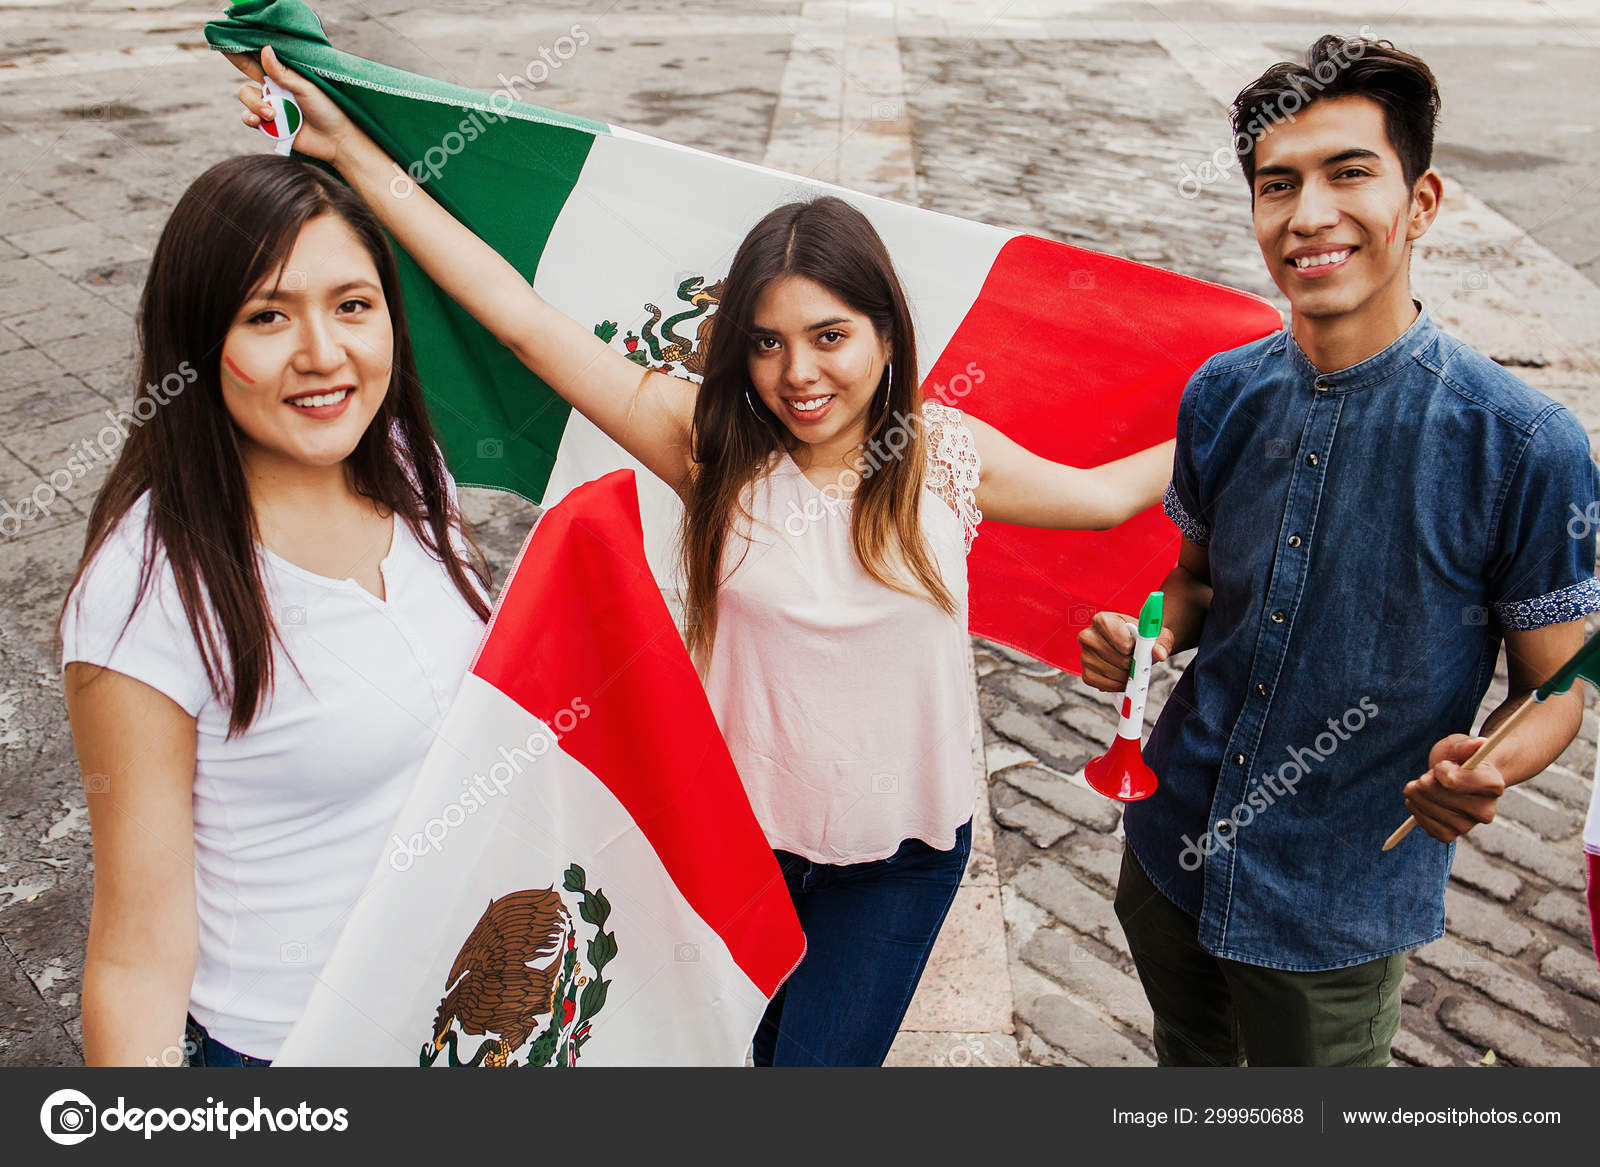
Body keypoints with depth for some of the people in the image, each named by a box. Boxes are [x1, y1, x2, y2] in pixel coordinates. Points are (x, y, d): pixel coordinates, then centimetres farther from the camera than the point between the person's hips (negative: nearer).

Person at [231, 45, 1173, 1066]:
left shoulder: (948, 456, -10)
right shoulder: (715, 448, -13)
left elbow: (1105, 494, 7)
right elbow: (525, 319, -16)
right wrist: (352, 151, -15)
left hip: (901, 855, -1)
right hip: (742, 832, 1)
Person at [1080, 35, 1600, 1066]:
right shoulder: (1223, 395, -7)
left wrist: (1489, 768, -32)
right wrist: (1151, 638, -13)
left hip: (1338, 904, -3)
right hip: (1173, 851, 4)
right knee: (1189, 1057, 28)